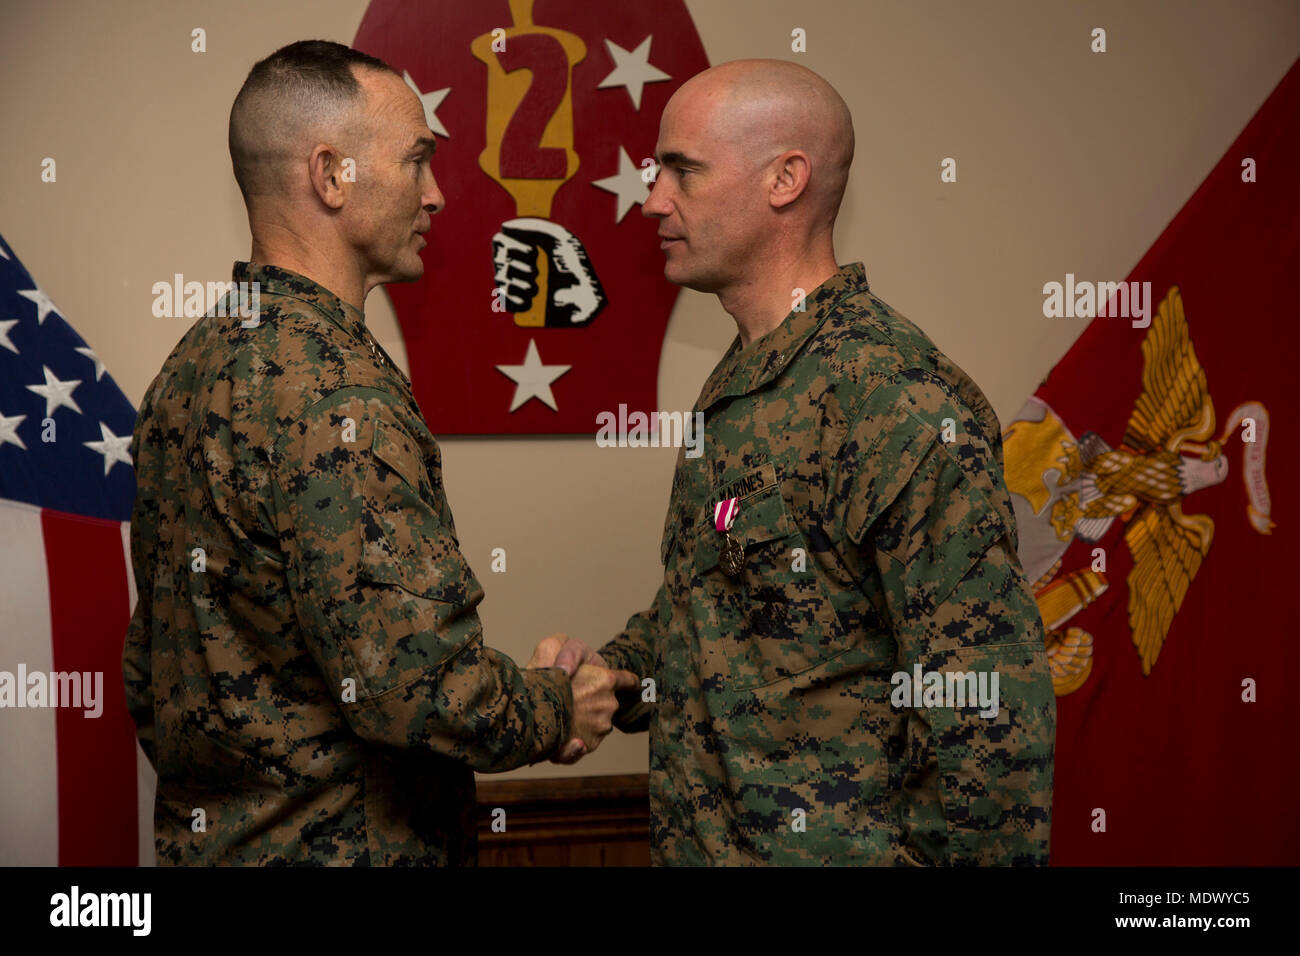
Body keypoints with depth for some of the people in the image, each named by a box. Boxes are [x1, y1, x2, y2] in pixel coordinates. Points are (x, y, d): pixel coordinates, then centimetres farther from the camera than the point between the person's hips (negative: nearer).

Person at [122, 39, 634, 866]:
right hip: (346, 845, -9)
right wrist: (558, 713, -10)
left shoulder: (189, 368, 6)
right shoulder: (336, 393, -23)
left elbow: (150, 673, 12)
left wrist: (220, 811, 20)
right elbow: (421, 683, -28)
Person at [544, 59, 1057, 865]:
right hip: (697, 837, 9)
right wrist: (610, 672, 4)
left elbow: (993, 714, -23)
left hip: (830, 848, -9)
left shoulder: (904, 405, -22)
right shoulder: (738, 383, 8)